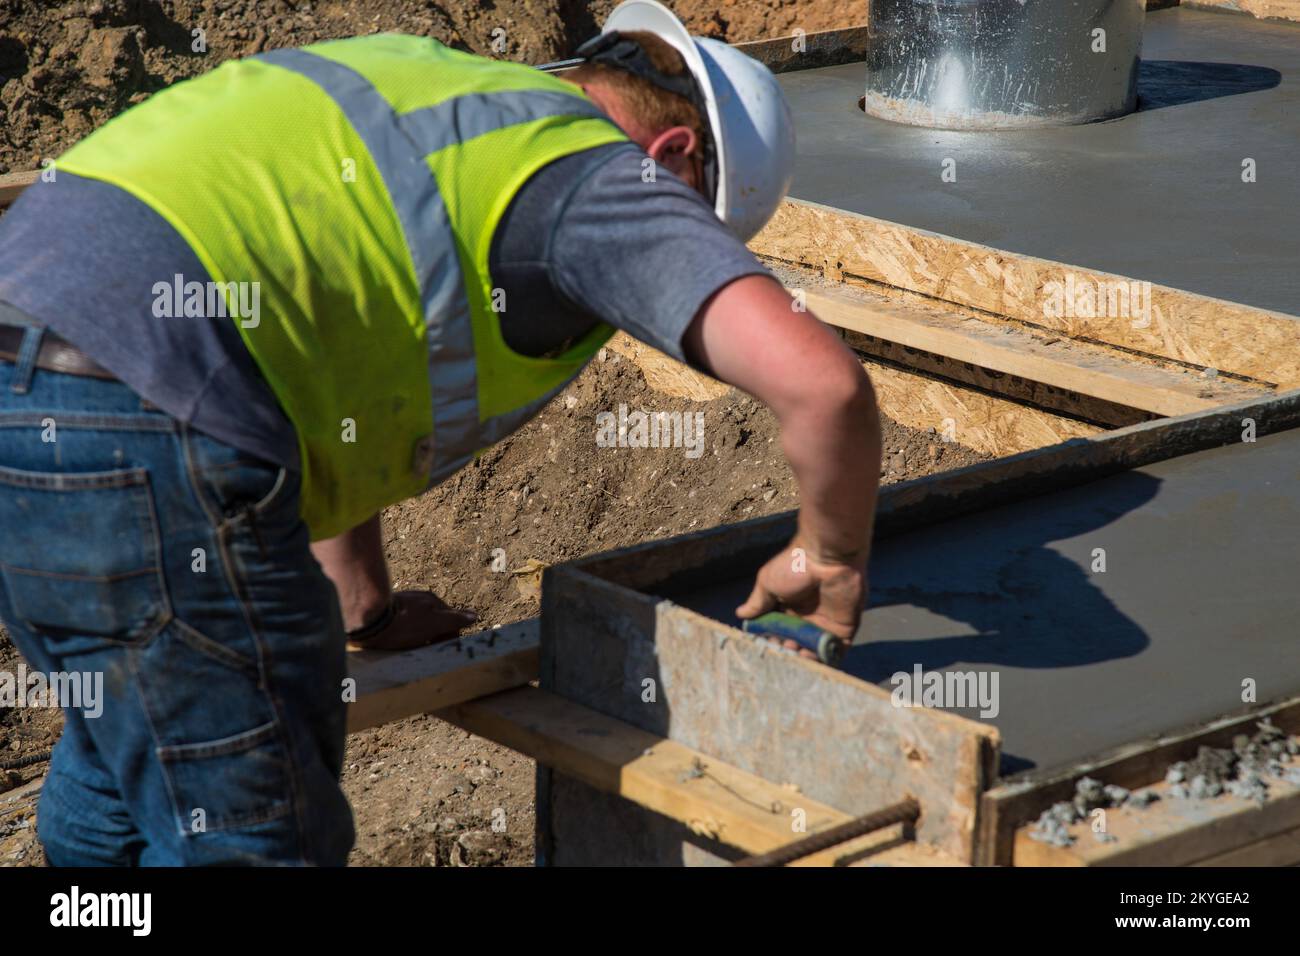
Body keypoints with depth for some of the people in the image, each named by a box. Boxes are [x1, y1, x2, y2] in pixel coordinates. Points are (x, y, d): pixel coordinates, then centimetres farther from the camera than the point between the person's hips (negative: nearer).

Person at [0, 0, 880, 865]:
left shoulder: (438, 88, 27)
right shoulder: (603, 179, 1)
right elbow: (823, 383, -11)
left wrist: (367, 609, 41)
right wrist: (832, 561, 10)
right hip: (141, 431, -9)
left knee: (120, 767, 28)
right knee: (254, 834, 2)